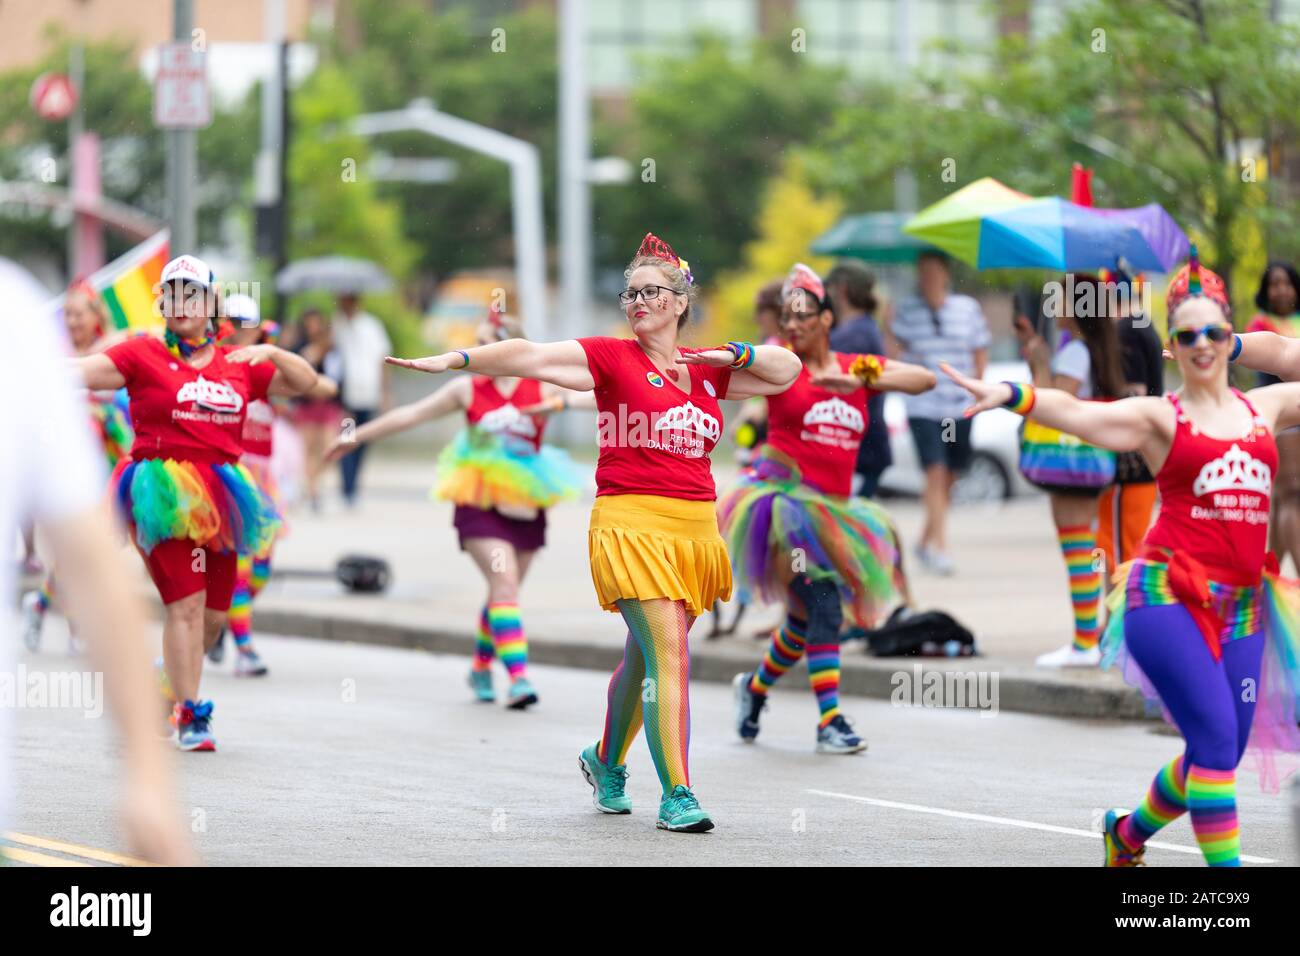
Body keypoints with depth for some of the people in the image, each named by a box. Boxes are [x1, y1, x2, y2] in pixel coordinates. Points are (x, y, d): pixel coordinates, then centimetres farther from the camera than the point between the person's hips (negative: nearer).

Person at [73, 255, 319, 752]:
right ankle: (190, 716, -9)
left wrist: (272, 352, -2)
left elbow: (305, 383, 16)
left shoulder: (238, 364, 13)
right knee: (186, 604, -14)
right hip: (164, 497, -5)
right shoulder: (144, 355, 1)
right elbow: (83, 371, -9)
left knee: (213, 616, 8)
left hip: (218, 501, 5)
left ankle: (168, 681, 33)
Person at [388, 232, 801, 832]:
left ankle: (606, 760, 38)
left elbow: (786, 371, 17)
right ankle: (676, 796, -13)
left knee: (645, 658, 15)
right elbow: (530, 356, -8)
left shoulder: (708, 370, 14)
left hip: (696, 528, 5)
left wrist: (734, 355, 0)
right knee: (668, 654, -14)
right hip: (632, 522, -5)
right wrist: (451, 360, -17)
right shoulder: (612, 357, 1)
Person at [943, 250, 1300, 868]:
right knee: (1215, 739, -16)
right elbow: (1075, 412, -13)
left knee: (1218, 758, 9)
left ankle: (1128, 833, 34)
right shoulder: (1158, 417, 2)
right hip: (1169, 594, -5)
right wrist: (1010, 395, -28)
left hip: (1240, 606, 5)